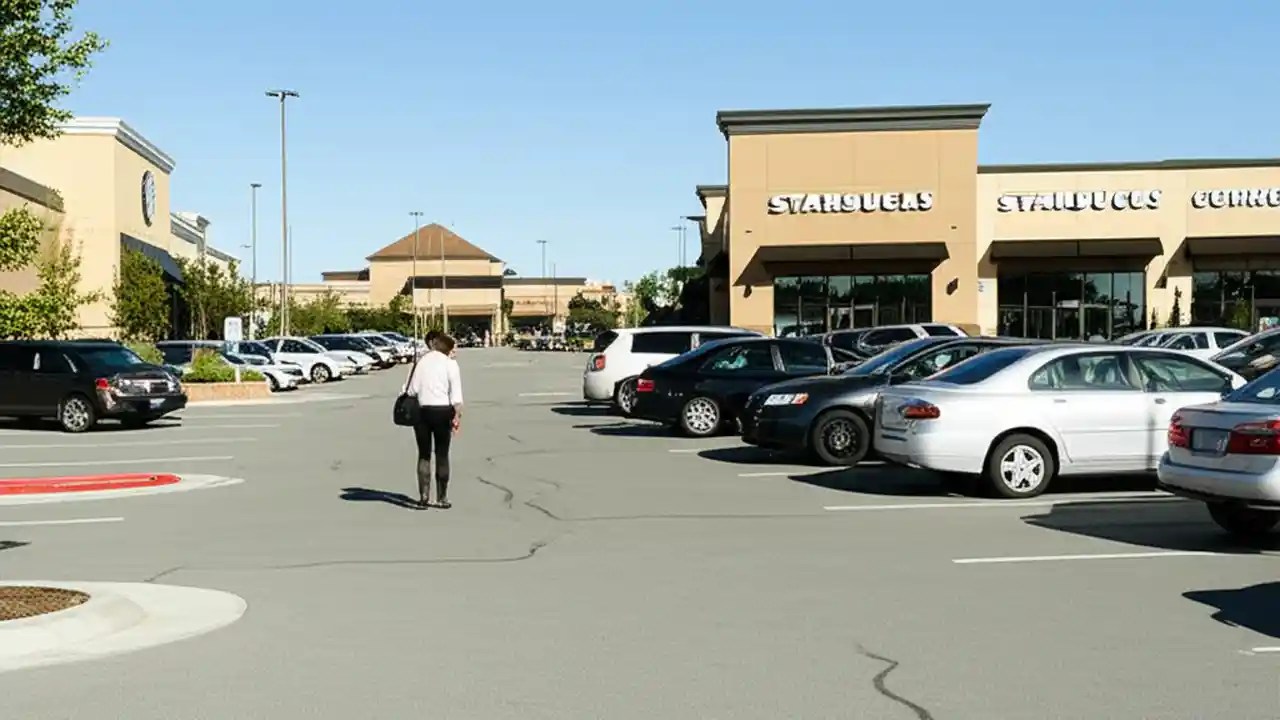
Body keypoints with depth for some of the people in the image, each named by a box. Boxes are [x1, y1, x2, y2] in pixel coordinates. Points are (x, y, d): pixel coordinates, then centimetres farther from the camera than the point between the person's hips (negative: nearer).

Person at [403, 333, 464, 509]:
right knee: (442, 455, 8)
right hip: (442, 411, -2)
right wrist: (458, 415, -11)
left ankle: (424, 497, 5)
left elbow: (411, 390, 0)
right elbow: (456, 392, -10)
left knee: (424, 455, 10)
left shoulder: (421, 361, 6)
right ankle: (442, 499, 11)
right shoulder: (450, 363, -1)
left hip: (422, 410, 2)